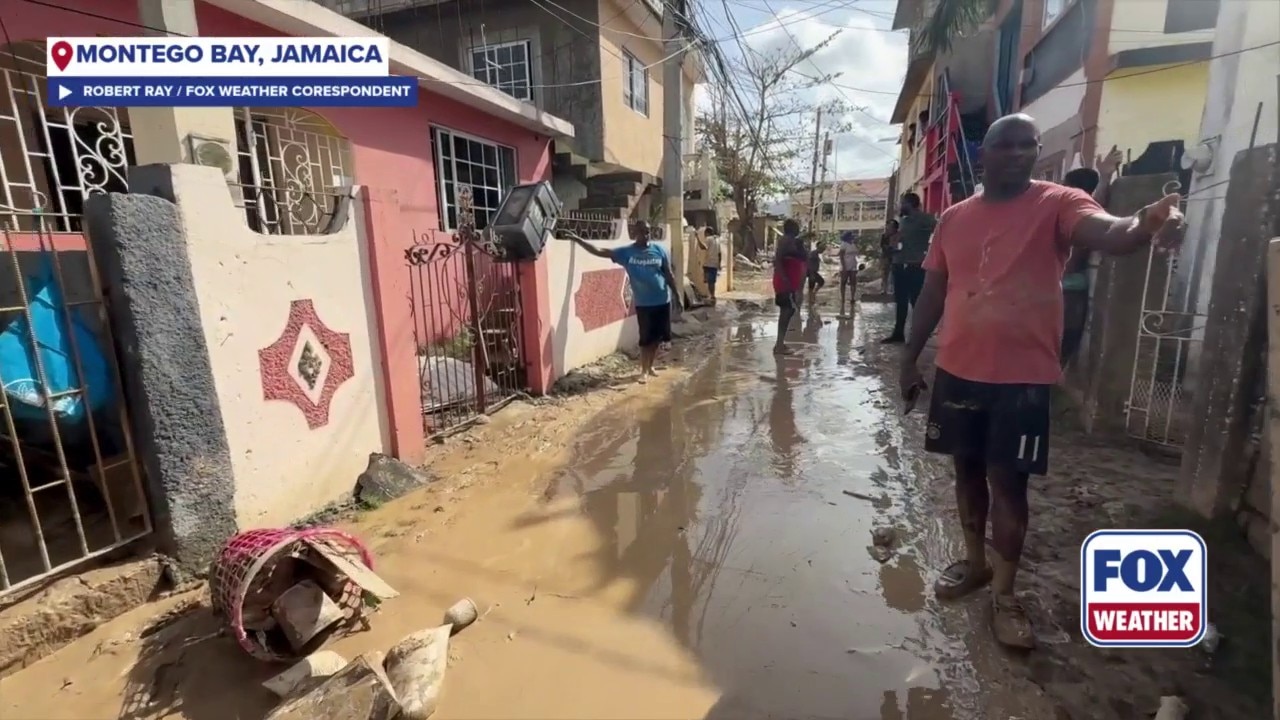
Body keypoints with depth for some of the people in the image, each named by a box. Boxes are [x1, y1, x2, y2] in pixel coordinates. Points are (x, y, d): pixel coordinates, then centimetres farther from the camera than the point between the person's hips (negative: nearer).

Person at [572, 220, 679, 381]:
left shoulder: (659, 250, -1)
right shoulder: (626, 252, -4)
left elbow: (668, 274, 4)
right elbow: (600, 251, -5)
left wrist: (676, 295, 3)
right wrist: (578, 240, -9)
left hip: (663, 301, 2)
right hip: (643, 304, -2)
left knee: (657, 337, 10)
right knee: (646, 338, 2)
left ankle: (650, 367, 28)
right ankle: (644, 370, 16)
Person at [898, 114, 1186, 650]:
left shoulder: (1057, 204, -3)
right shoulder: (954, 217, 8)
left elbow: (1105, 232, -24)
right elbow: (933, 294, 10)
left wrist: (1144, 225, -49)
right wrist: (909, 359, 9)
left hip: (1023, 377, -3)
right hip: (957, 372, 4)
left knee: (1008, 480, 3)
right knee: (967, 469, 14)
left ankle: (1004, 594, 19)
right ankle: (974, 561, 34)